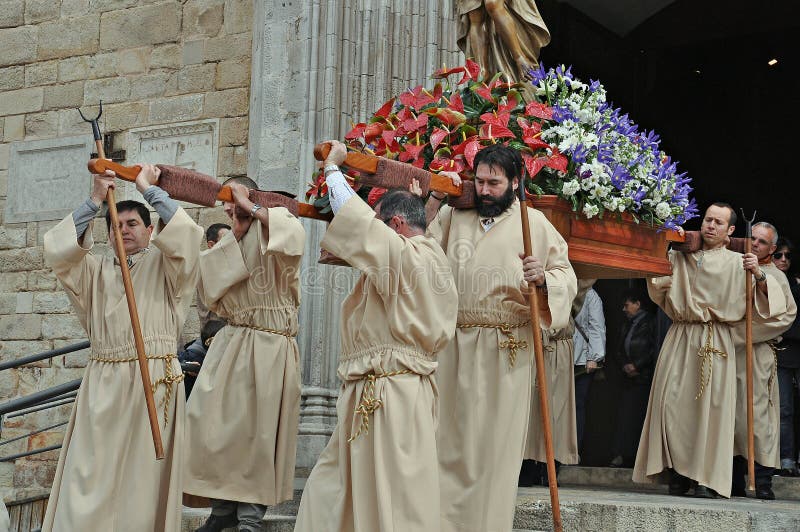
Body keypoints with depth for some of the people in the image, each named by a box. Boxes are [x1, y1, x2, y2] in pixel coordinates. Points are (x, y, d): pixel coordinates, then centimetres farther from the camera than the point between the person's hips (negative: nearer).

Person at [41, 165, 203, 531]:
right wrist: (96, 199, 0)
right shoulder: (96, 270, 17)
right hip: (103, 383, 3)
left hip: (154, 382, -2)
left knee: (143, 477, -3)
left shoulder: (163, 265, 9)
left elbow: (186, 235, -10)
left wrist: (148, 189, 0)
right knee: (90, 473, -4)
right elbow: (58, 250, 1)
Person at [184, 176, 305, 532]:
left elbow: (294, 233, -25)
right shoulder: (227, 242, 17)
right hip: (231, 343, 6)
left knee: (258, 429, -2)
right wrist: (235, 236, -4)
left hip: (269, 348, -5)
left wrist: (251, 209, -14)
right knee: (217, 424, 1)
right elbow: (212, 288, 1)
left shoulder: (272, 229, 1)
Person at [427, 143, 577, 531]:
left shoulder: (535, 223, 4)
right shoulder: (453, 215, 10)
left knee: (496, 444, 1)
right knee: (448, 440, 4)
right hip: (454, 344, 2)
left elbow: (567, 277, 3)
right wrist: (434, 199, -1)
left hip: (508, 352, -2)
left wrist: (544, 278, -18)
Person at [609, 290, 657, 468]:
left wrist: (636, 365, -10)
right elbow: (618, 352, 20)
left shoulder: (651, 323, -2)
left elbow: (655, 350, -10)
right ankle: (622, 456, 0)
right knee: (624, 416, 1)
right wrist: (624, 366, 1)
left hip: (645, 378, -7)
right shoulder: (626, 326, 20)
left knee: (641, 417, -8)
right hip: (629, 379, 7)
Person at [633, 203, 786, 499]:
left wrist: (758, 275, -16)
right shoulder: (680, 257, 16)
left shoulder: (737, 263, 9)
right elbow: (659, 292, 16)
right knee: (672, 401, -6)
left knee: (709, 405, -8)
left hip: (715, 342, -2)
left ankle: (706, 479, -3)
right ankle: (678, 475, 3)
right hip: (680, 339, 2)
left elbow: (769, 299, 3)